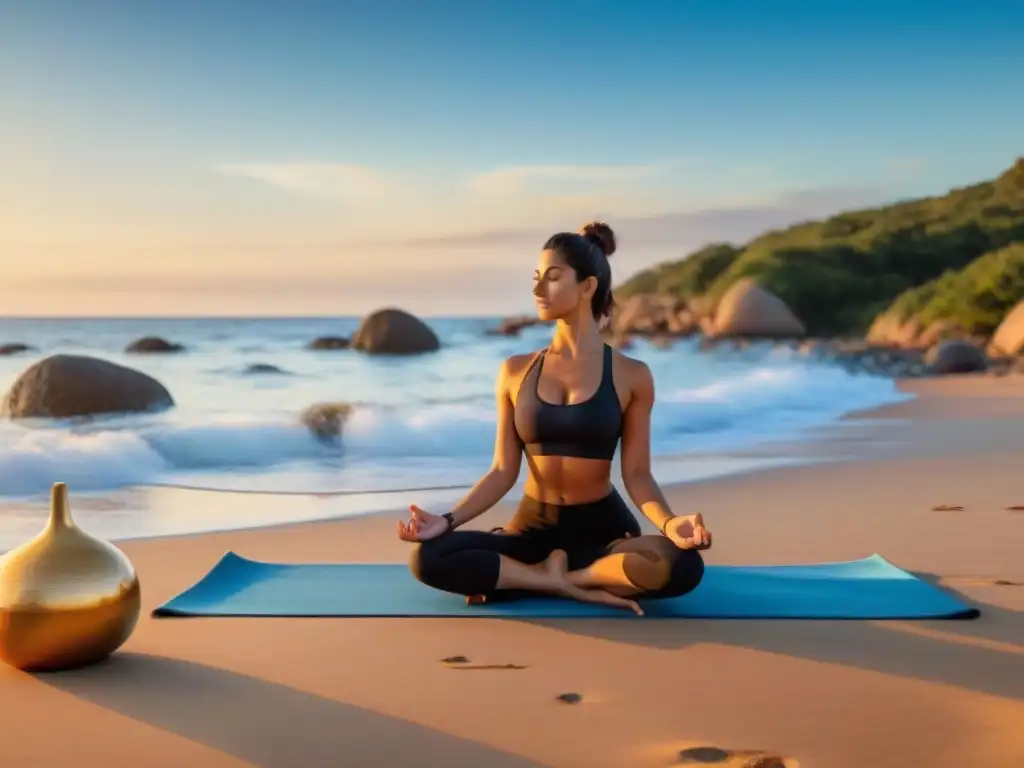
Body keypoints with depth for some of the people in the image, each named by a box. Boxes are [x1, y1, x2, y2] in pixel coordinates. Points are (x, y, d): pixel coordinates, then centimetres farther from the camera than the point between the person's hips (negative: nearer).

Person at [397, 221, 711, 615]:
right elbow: (504, 471, 2)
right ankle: (583, 588, -19)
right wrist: (447, 519, -11)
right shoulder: (515, 372, 2)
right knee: (428, 558, -24)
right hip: (533, 527, 2)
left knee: (682, 565, -34)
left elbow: (636, 473, -6)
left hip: (602, 527, -1)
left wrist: (670, 523, -26)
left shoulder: (631, 376, -3)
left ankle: (540, 576, -15)